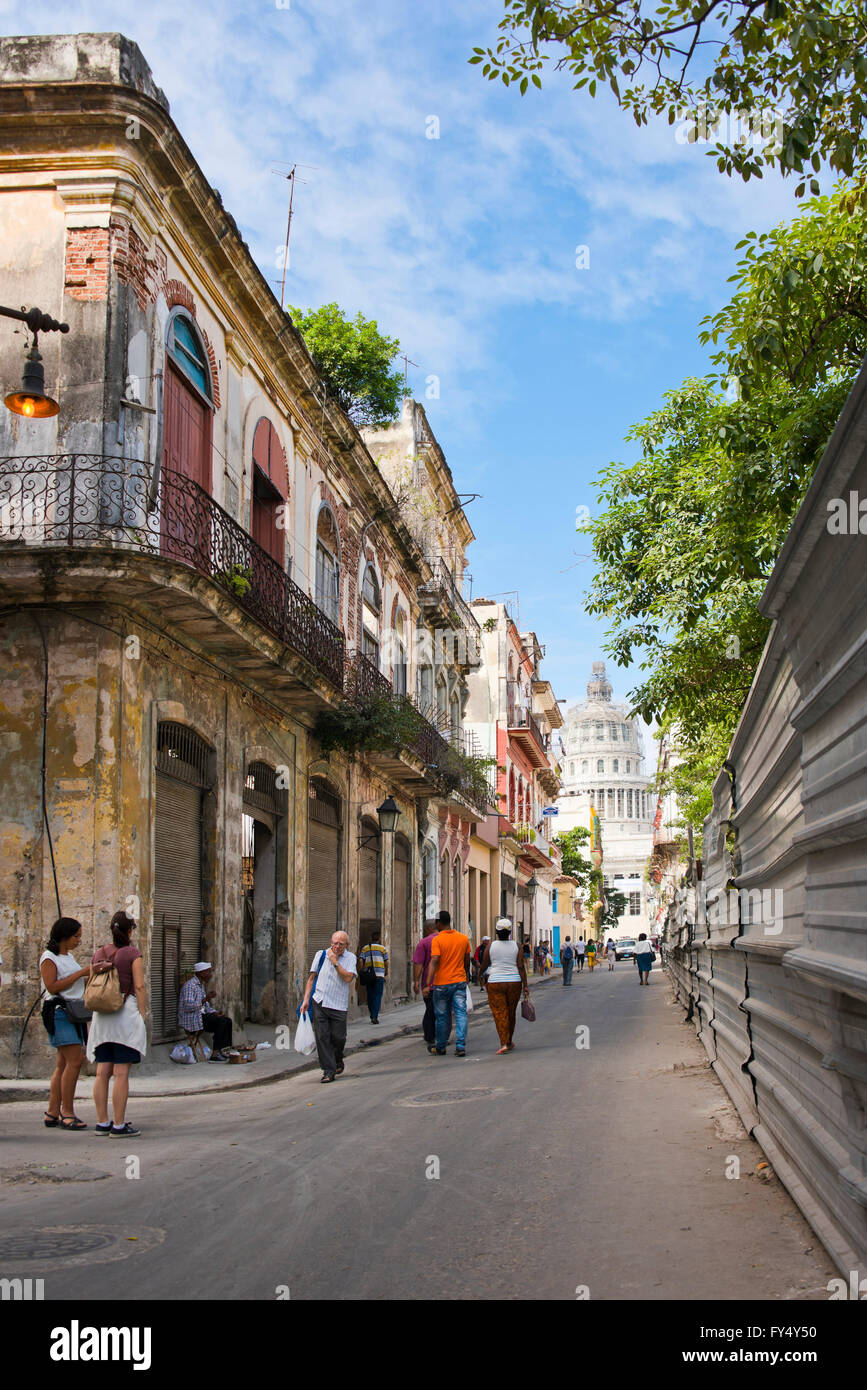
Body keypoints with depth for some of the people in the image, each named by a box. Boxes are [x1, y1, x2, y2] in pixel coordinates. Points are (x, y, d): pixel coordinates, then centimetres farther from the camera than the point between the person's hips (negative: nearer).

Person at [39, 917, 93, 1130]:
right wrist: (80, 973, -15)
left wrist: (92, 975, 11)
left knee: (63, 1063, 5)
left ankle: (52, 1113, 7)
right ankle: (67, 1113, -10)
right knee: (75, 1060, -14)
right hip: (58, 1011, -8)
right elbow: (52, 987, -16)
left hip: (73, 1012, 8)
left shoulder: (69, 956, 19)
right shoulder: (49, 957, -7)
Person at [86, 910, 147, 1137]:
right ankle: (119, 1125, -4)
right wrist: (143, 1015, -6)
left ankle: (102, 1123, 11)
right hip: (126, 1011, -6)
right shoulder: (132, 953, -5)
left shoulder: (97, 954, 10)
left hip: (101, 1016, 6)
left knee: (103, 1071, 8)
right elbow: (139, 986, -10)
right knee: (121, 1072, -5)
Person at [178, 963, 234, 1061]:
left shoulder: (201, 985, 16)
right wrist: (205, 998, -30)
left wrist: (217, 1014, 4)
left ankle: (226, 1051, -6)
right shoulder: (190, 985, -16)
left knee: (227, 1020, -3)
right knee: (221, 1021, -22)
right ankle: (215, 1054, -21)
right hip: (191, 1020, -9)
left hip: (200, 1016, 9)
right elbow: (188, 1006, -26)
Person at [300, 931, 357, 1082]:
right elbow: (311, 978, 8)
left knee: (338, 1037, 2)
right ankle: (328, 1071, 0)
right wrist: (306, 999, 1)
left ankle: (338, 1061, 33)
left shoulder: (350, 958, 4)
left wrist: (335, 962, -13)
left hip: (339, 1006, -1)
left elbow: (348, 978, -11)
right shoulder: (321, 955, 7)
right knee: (322, 1036, -6)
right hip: (319, 1002, 1)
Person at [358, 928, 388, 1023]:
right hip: (379, 975, -2)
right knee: (377, 996, -2)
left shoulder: (365, 948, 8)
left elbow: (360, 961, -2)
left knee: (370, 996, 12)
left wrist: (360, 972, 4)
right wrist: (386, 973, 18)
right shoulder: (382, 948, 4)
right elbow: (386, 962, 5)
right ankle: (375, 1016, -13)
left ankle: (372, 1016, 19)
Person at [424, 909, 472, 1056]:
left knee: (442, 1016, 9)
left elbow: (434, 962, -20)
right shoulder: (464, 938, 4)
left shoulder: (437, 940, -10)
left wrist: (428, 983, -23)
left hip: (442, 983, -3)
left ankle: (441, 1048, 20)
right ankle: (460, 1046, -13)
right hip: (460, 982, 3)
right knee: (461, 1013, -1)